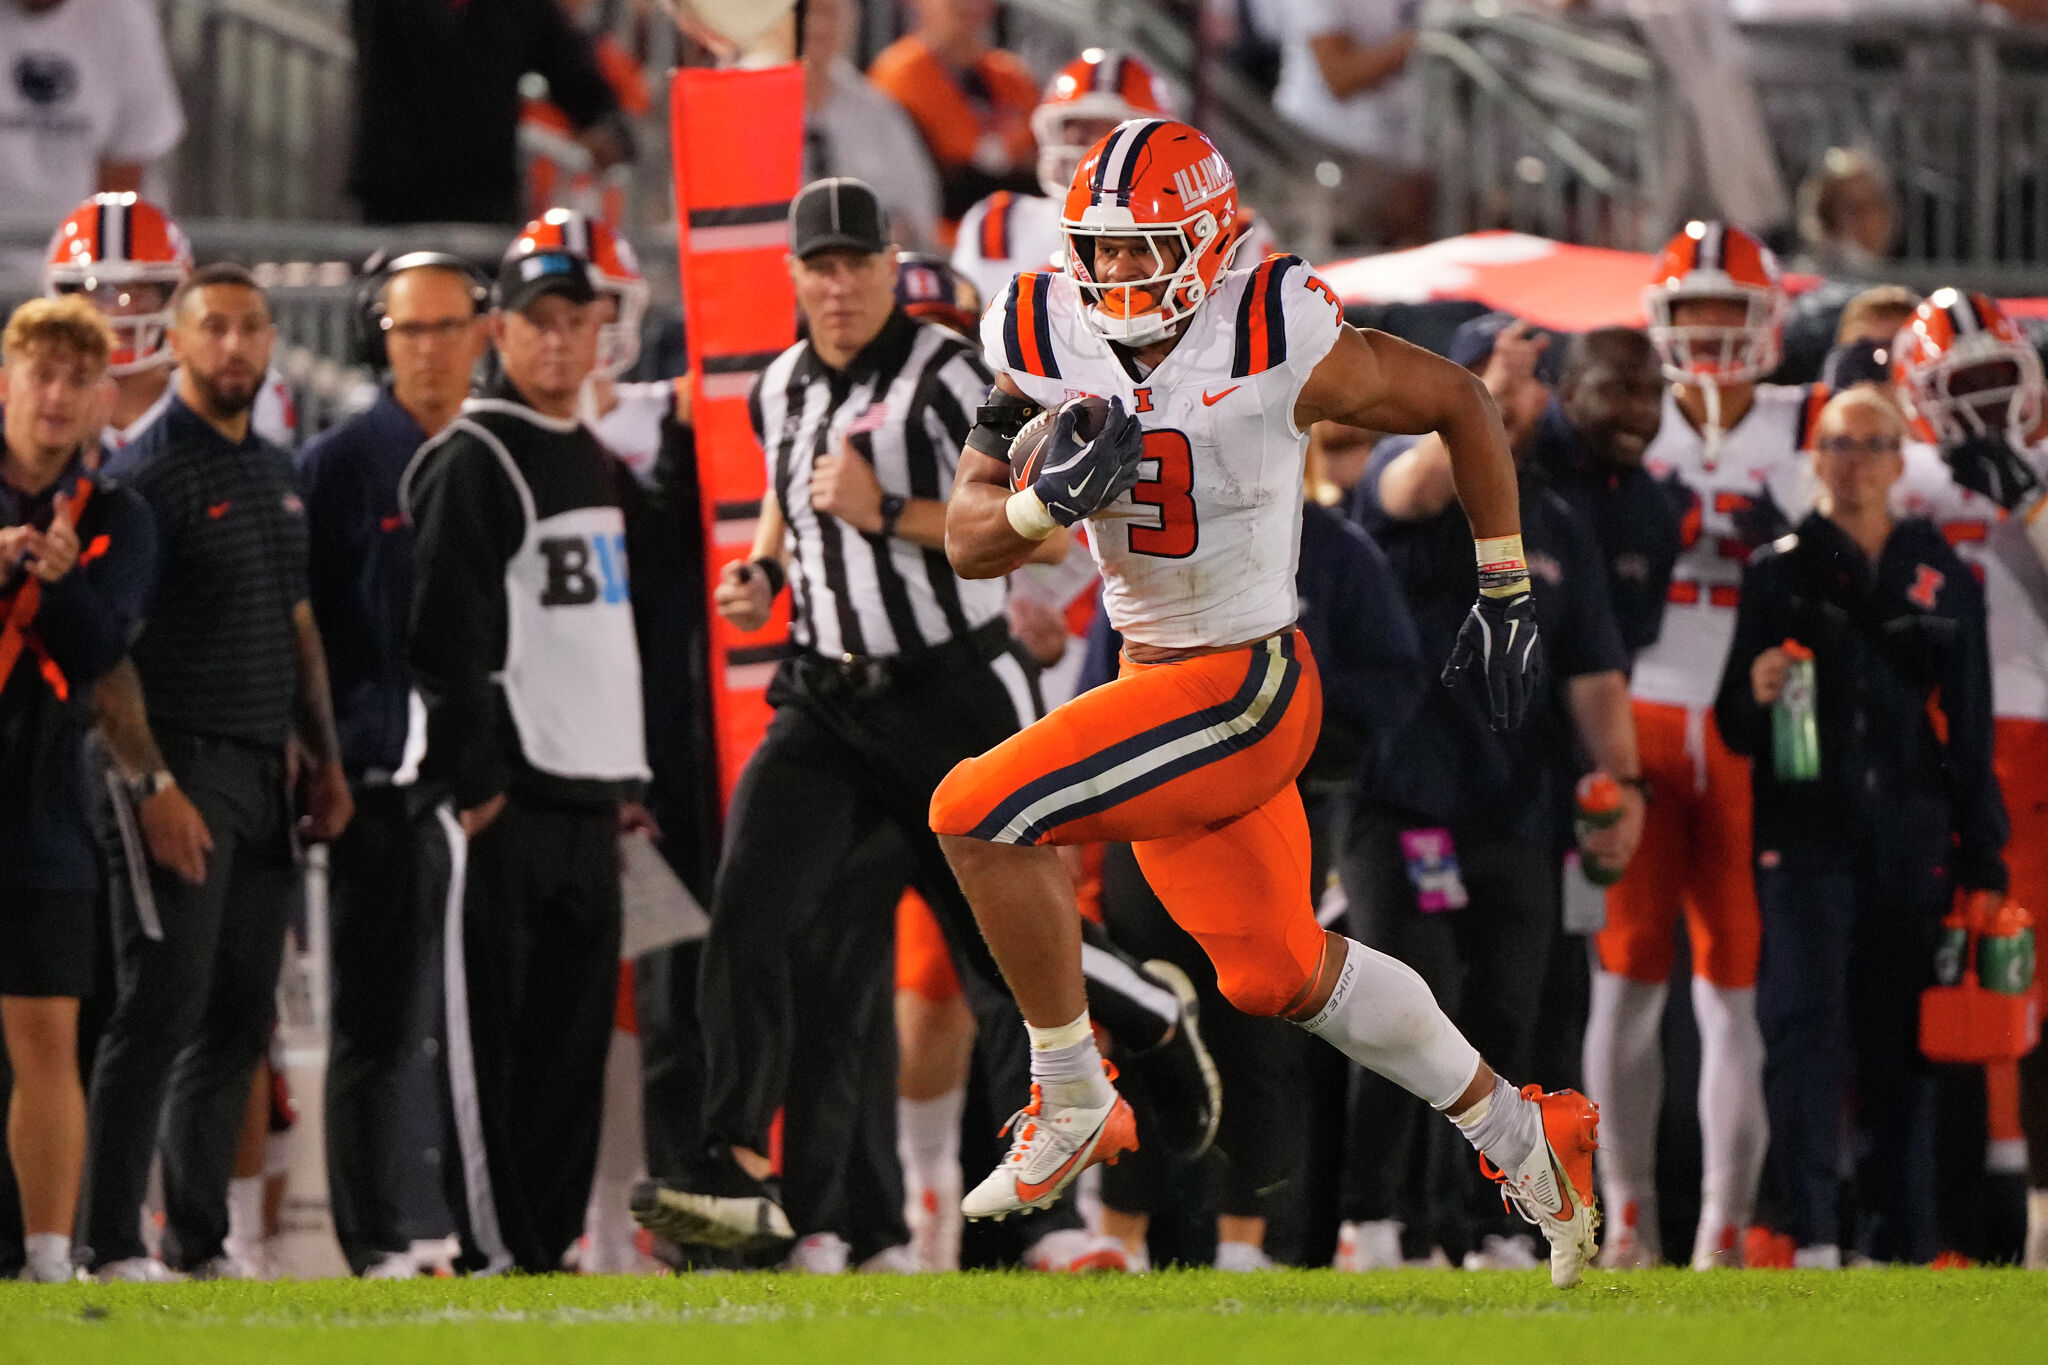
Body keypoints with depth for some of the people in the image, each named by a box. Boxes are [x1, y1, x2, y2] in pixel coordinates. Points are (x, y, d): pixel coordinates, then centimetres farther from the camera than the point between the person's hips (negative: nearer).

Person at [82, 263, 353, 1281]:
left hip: (264, 776, 8)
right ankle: (111, 1247, -8)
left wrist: (325, 758, 16)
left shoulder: (276, 473, 17)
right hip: (182, 768, -8)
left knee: (239, 1018, 9)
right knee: (162, 1011, -10)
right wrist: (152, 785, -19)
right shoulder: (146, 474, -8)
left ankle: (200, 1243, 15)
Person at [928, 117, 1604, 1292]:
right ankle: (1523, 1139, 32)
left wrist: (1507, 590, 3)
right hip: (1155, 684, 7)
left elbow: (1460, 403, -2)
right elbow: (970, 545, -2)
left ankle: (1074, 1105, -3)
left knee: (980, 815, -18)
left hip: (1244, 687, -7)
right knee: (1279, 973, 17)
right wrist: (1047, 498, -24)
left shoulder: (1277, 346, -17)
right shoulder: (1054, 348, -2)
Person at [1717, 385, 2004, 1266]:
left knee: (1900, 1040, 4)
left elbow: (1971, 729, 12)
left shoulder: (1944, 579, 11)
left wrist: (1982, 861, 7)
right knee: (1805, 1023, -13)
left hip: (1912, 837, 2)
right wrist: (1755, 696, -16)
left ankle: (1900, 1239, 9)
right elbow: (1736, 727, 8)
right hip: (1807, 830, -2)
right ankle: (1810, 1230, -17)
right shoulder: (1779, 572, 7)